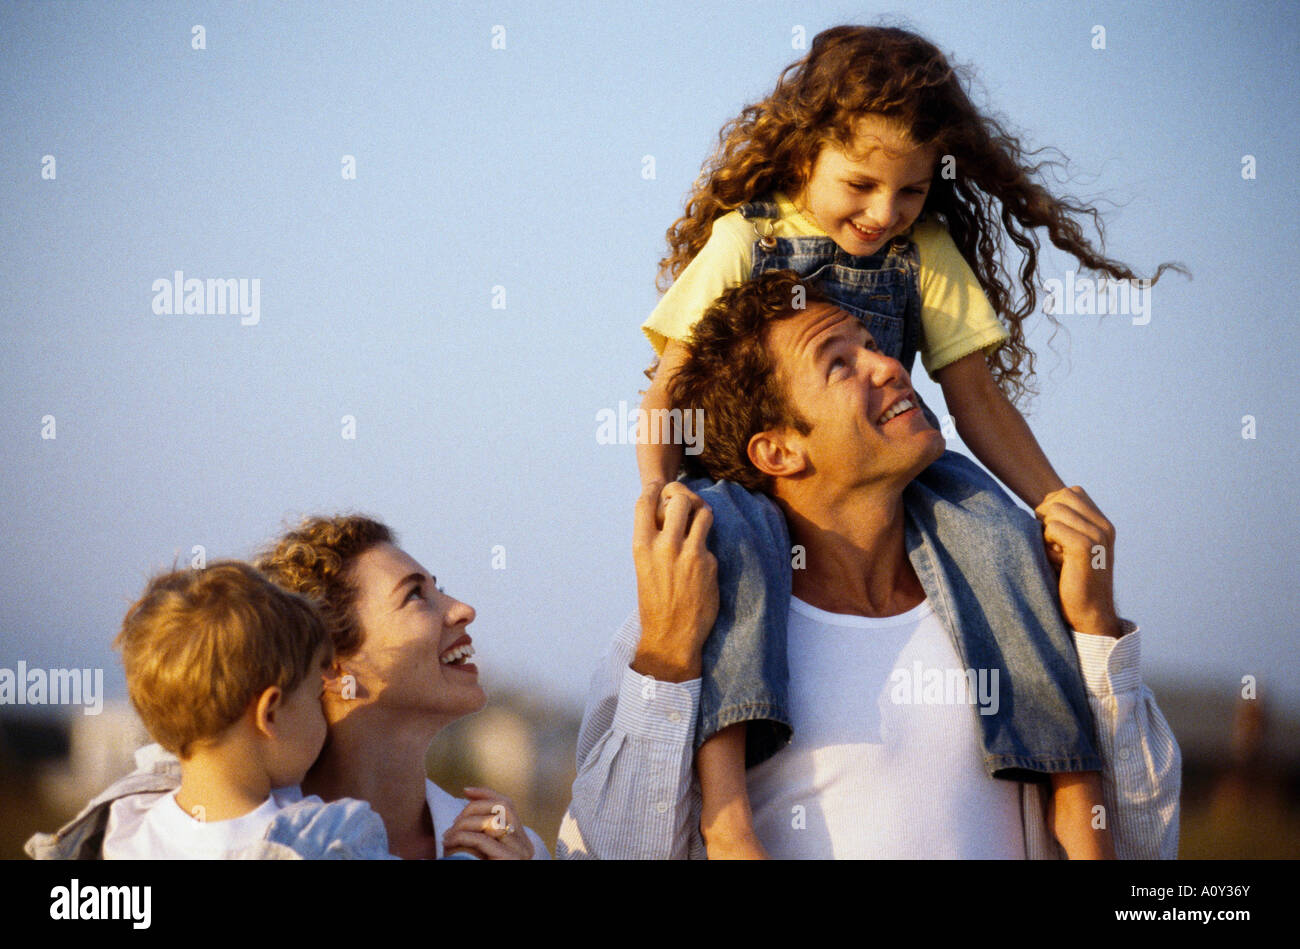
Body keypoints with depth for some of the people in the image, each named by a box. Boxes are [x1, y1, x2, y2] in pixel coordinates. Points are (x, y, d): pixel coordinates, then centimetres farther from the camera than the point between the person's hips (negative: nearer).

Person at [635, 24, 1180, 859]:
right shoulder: (744, 238, 0)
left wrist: (1060, 506, -1)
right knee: (730, 558, -38)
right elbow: (665, 395, 1)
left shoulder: (927, 255, 9)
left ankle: (1077, 805, -19)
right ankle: (723, 814, -48)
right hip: (751, 483, -3)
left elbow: (977, 399, 10)